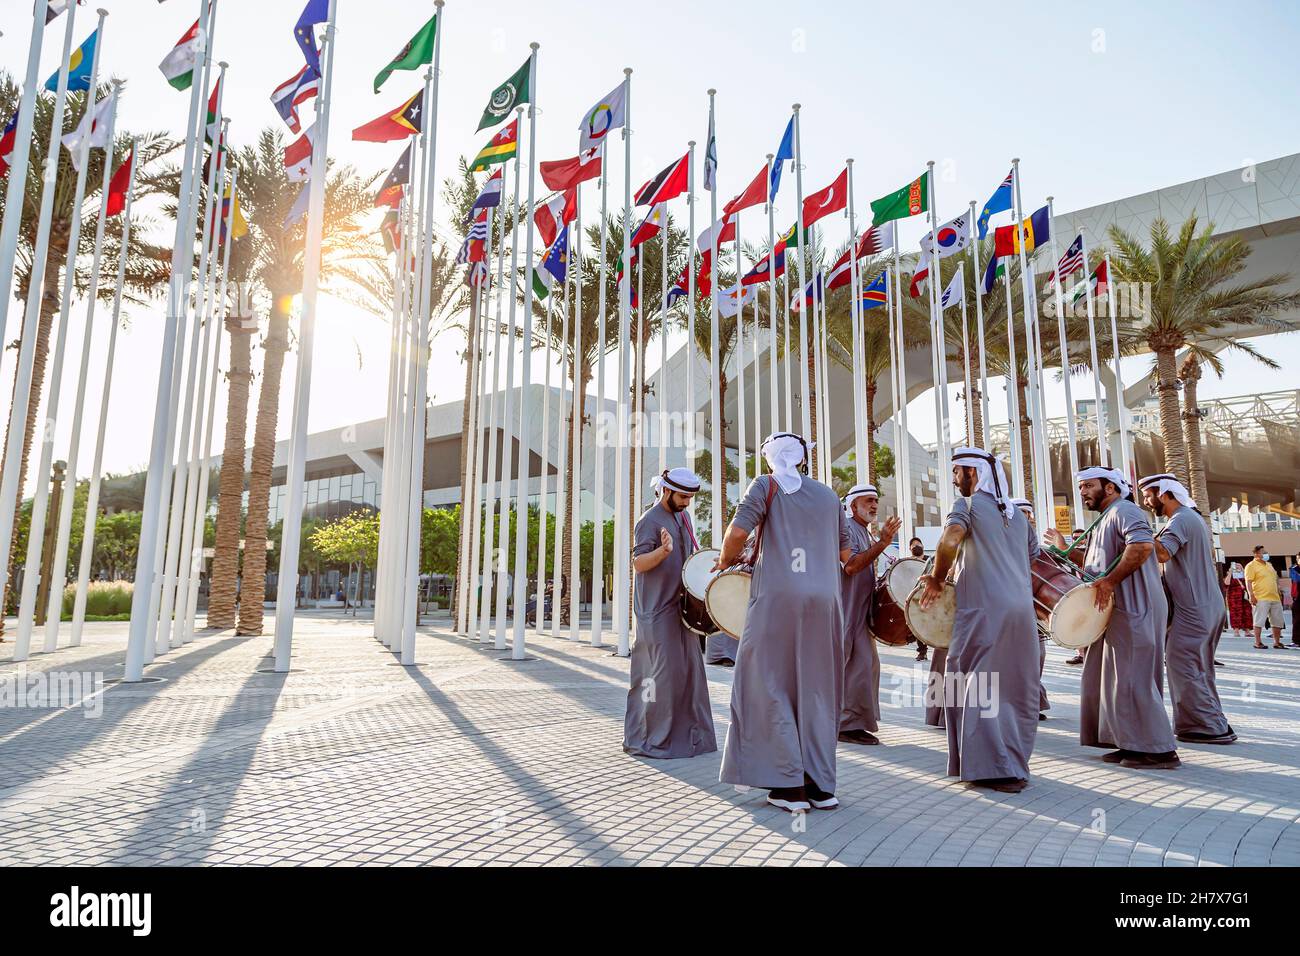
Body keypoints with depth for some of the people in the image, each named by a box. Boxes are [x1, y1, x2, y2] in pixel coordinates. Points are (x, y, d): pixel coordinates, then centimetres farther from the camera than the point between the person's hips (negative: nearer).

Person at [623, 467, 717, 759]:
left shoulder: (683, 516, 14)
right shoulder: (649, 521, -12)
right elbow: (639, 563, -19)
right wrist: (663, 550, -35)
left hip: (681, 605, 9)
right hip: (656, 609, -8)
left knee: (688, 668, 11)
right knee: (663, 670, -8)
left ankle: (688, 733, 22)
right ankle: (651, 740, 3)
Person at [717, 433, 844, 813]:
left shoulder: (767, 485, 4)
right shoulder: (829, 495, 18)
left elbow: (738, 531, -9)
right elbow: (842, 552, 23)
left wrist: (726, 561, 9)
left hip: (778, 598, -4)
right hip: (823, 600, 4)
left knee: (771, 685, 4)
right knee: (816, 689, 11)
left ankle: (789, 785, 3)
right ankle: (821, 785, 15)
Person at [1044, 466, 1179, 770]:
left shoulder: (1123, 510, -9)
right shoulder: (1104, 521, 23)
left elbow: (1142, 545, -28)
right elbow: (1096, 566, 26)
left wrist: (1110, 581, -28)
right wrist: (1065, 550, 18)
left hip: (1134, 608, -11)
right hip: (1118, 609, 11)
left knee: (1132, 679, -7)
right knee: (1115, 678, 12)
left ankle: (1159, 750, 0)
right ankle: (1133, 744, 19)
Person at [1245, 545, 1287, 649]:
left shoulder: (1269, 564, 20)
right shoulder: (1251, 565, -5)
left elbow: (1274, 580, 26)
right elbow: (1248, 581, -12)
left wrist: (1279, 593, 22)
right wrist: (1252, 595, -19)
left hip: (1275, 598, 8)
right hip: (1261, 598, -8)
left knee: (1277, 621, 10)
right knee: (1259, 621, -7)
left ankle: (1277, 642, 20)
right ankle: (1257, 642, -3)